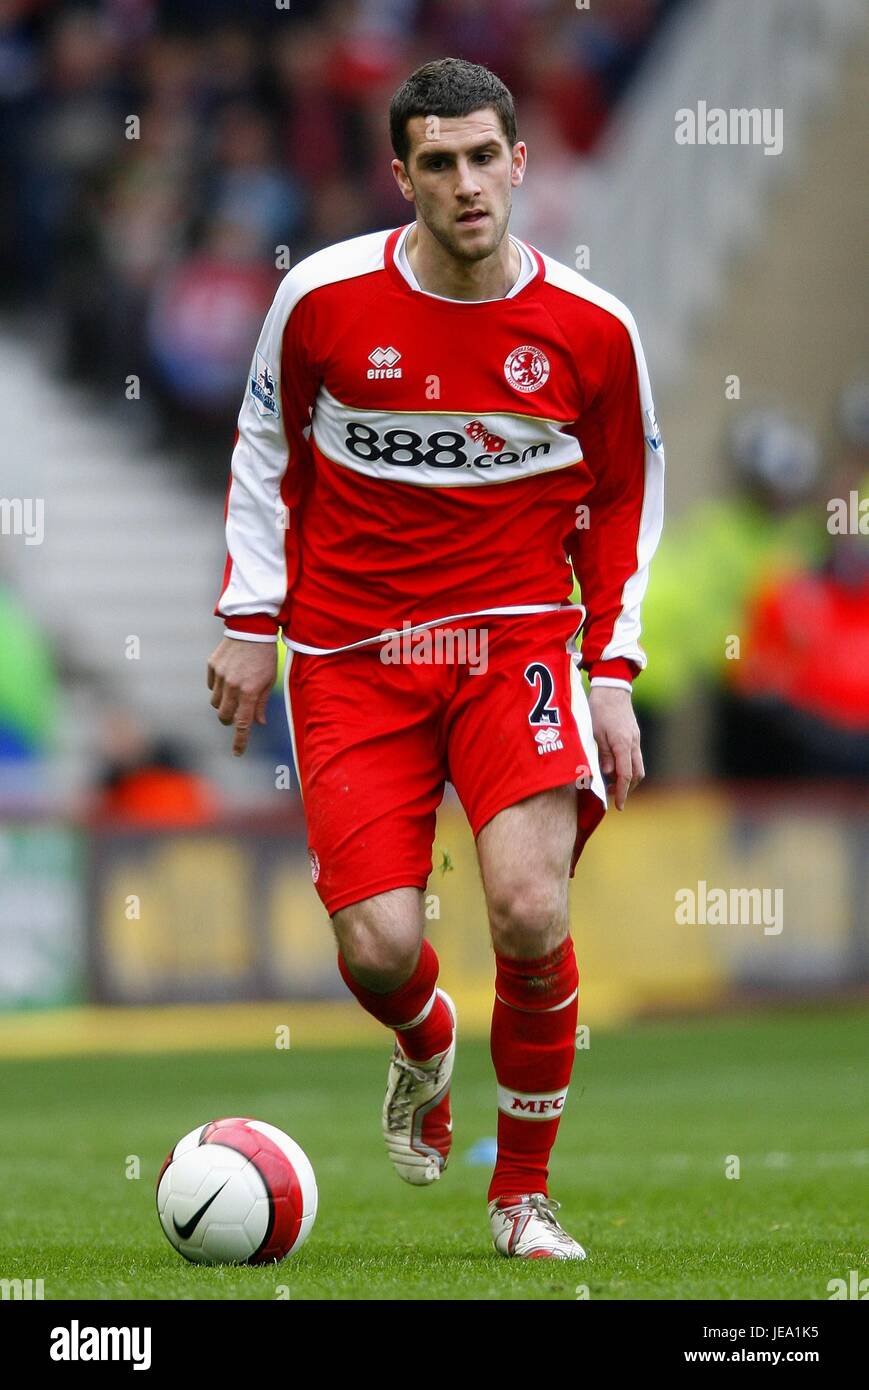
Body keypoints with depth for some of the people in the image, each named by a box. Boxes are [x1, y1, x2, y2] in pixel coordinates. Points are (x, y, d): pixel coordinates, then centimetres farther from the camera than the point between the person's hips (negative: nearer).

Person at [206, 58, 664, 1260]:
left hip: (515, 641, 0)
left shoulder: (590, 329, -4)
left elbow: (624, 502, 10)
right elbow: (267, 454, 11)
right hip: (353, 654, 0)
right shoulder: (323, 299, -5)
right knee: (379, 947, -11)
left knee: (530, 912, -20)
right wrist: (251, 621, 7)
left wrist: (612, 674, 3)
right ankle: (426, 1049, 30)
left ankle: (524, 1194, 2)